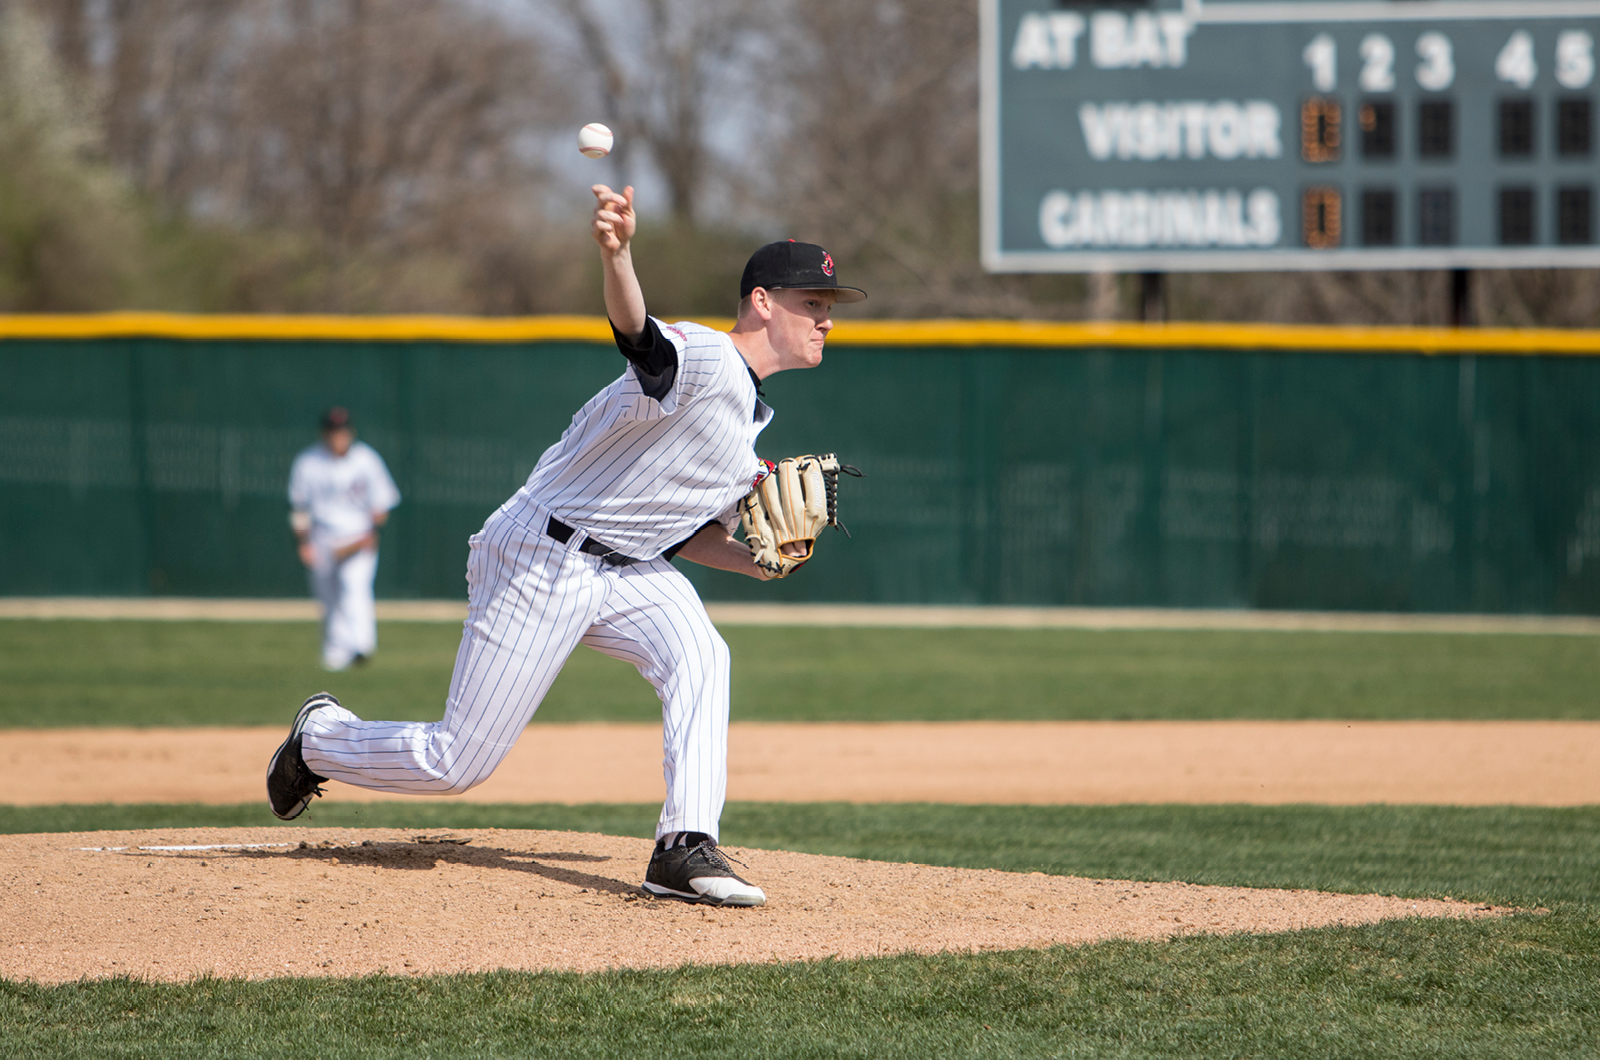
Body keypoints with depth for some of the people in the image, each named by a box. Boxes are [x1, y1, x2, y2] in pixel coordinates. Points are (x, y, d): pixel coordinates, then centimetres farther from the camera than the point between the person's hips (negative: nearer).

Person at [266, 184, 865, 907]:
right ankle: (322, 736, 28)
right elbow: (639, 336, -42)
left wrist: (753, 560, 1)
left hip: (627, 571, 8)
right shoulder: (701, 360, -18)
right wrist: (616, 255, -65)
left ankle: (686, 849, -29)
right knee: (456, 764, -1)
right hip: (540, 556, -8)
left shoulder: (748, 414, 14)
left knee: (698, 657, -24)